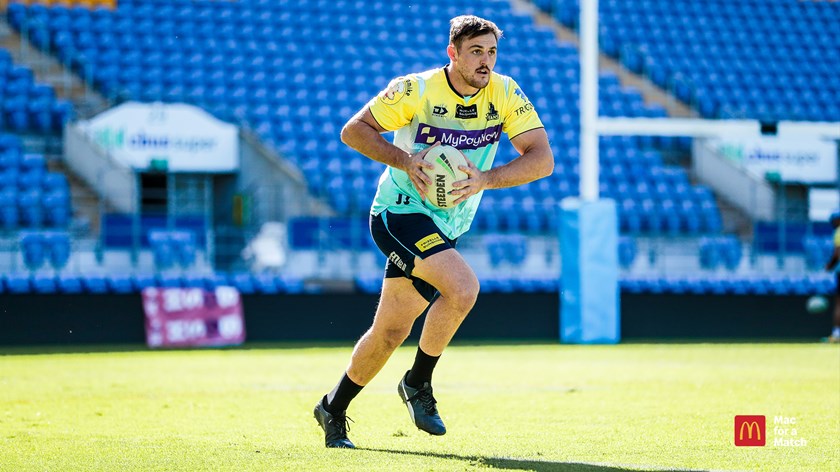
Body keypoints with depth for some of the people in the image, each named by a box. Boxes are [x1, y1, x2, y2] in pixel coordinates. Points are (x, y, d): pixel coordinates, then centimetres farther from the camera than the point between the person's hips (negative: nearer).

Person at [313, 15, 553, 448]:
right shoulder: (416, 90, -14)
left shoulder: (505, 94, -5)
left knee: (389, 333, 8)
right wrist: (404, 159, -22)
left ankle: (334, 409, 28)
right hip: (400, 213, -5)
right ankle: (418, 383, -9)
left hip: (447, 229, 5)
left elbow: (542, 159, -10)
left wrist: (485, 179, -25)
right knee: (463, 286, -28)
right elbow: (353, 131, -7)